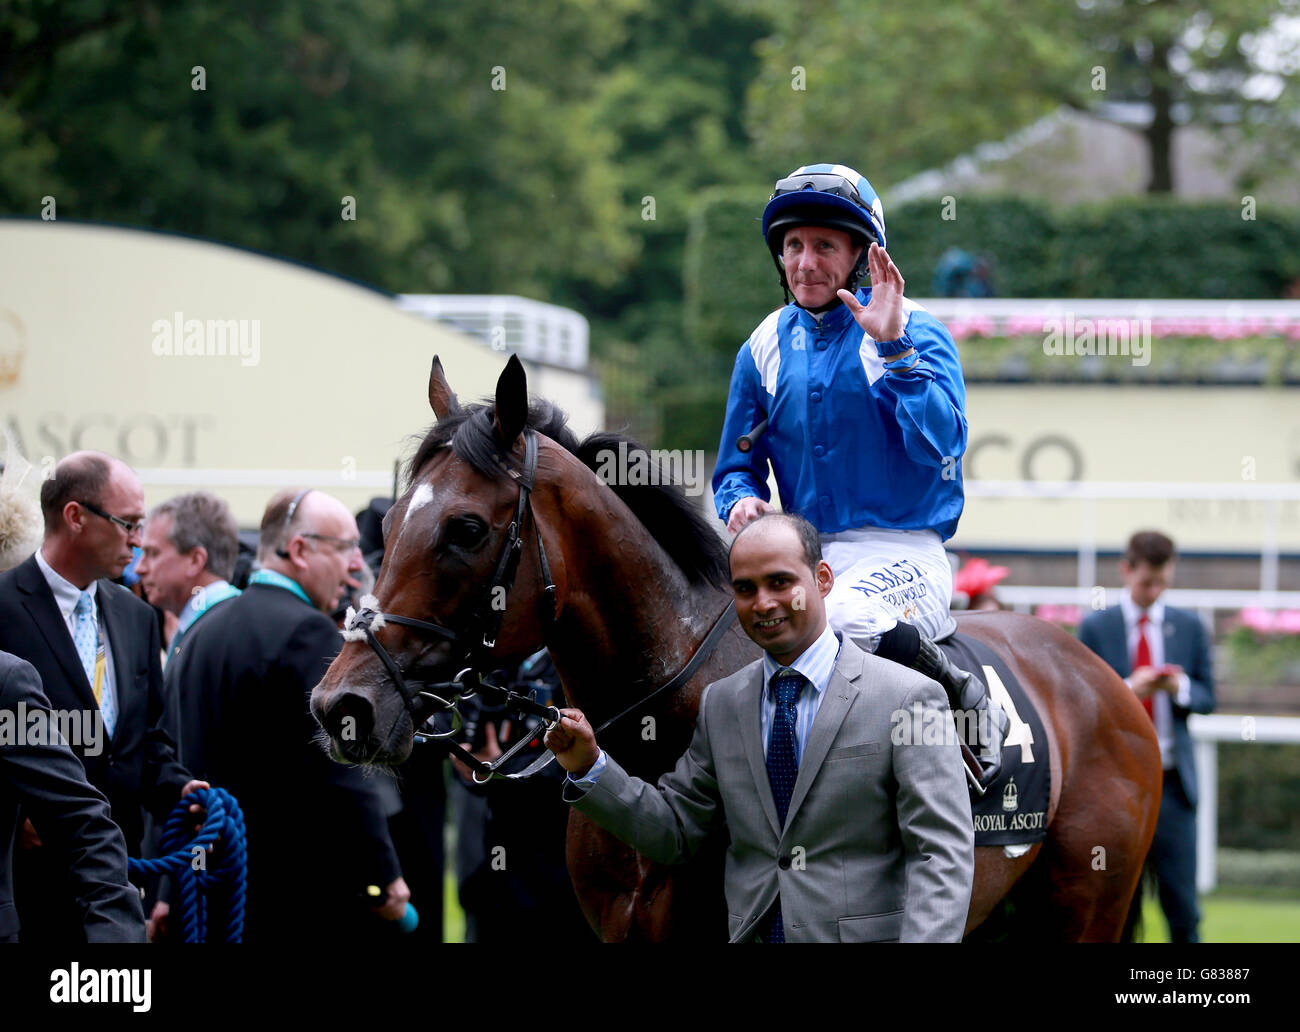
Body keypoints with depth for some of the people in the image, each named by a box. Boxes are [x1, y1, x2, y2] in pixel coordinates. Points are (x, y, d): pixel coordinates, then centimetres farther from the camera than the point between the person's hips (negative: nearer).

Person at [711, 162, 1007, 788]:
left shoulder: (915, 333, -2)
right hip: (803, 556, 6)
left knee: (843, 618, -36)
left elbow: (940, 444, -17)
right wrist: (743, 500, -6)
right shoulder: (764, 349, 11)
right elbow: (737, 465, 18)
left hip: (902, 554, -5)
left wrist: (892, 347, -24)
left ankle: (969, 702, -13)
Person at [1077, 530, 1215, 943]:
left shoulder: (1189, 627, 10)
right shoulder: (1095, 628, 3)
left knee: (1181, 899, -3)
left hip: (1172, 783, 1)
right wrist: (1128, 690, -17)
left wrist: (1181, 688, -11)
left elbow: (1207, 698, 11)